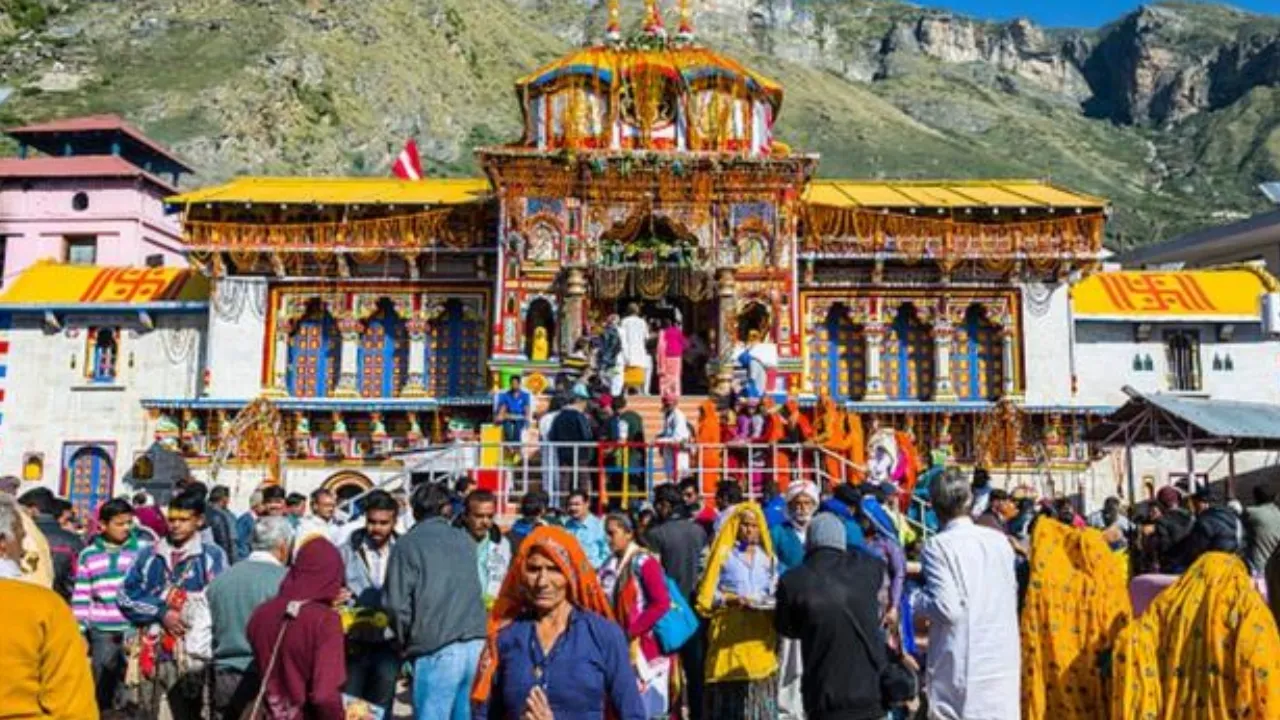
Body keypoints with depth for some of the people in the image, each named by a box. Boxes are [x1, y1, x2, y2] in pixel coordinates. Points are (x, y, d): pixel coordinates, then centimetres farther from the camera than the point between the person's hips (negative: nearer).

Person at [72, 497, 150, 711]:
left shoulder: (144, 550, 0)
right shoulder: (88, 555, 6)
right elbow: (81, 598, 8)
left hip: (136, 630, -2)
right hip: (102, 632, 2)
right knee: (102, 689, 11)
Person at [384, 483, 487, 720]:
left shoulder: (407, 545, -1)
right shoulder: (465, 540, 13)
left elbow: (397, 603, -4)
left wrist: (407, 641, 11)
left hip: (437, 651, -4)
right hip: (476, 645, 5)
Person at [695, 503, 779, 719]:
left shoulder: (768, 557, 15)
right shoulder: (724, 554, 3)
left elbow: (775, 593, 13)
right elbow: (707, 594, -1)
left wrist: (771, 603, -8)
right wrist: (730, 599, -16)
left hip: (761, 633, 3)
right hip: (730, 632, -3)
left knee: (761, 689, 1)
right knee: (730, 689, -5)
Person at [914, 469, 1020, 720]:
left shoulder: (938, 545, -11)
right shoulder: (999, 540, 4)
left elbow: (947, 608, -18)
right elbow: (1012, 597, 15)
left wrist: (917, 600, 0)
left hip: (959, 663, -5)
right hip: (1000, 659, 5)